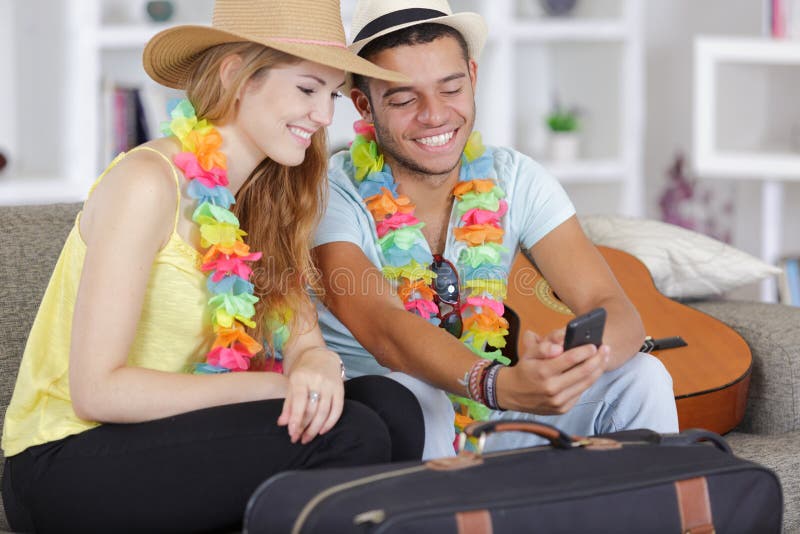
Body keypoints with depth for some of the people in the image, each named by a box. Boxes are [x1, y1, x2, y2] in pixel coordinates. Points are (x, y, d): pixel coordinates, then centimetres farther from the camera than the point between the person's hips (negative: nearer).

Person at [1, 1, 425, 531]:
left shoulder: (266, 197, 9)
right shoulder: (147, 183, -17)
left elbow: (303, 338, 1)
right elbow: (96, 391, -20)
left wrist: (317, 365, -24)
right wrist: (274, 385, -20)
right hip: (66, 467, -7)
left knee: (389, 405, -14)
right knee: (346, 435, -23)